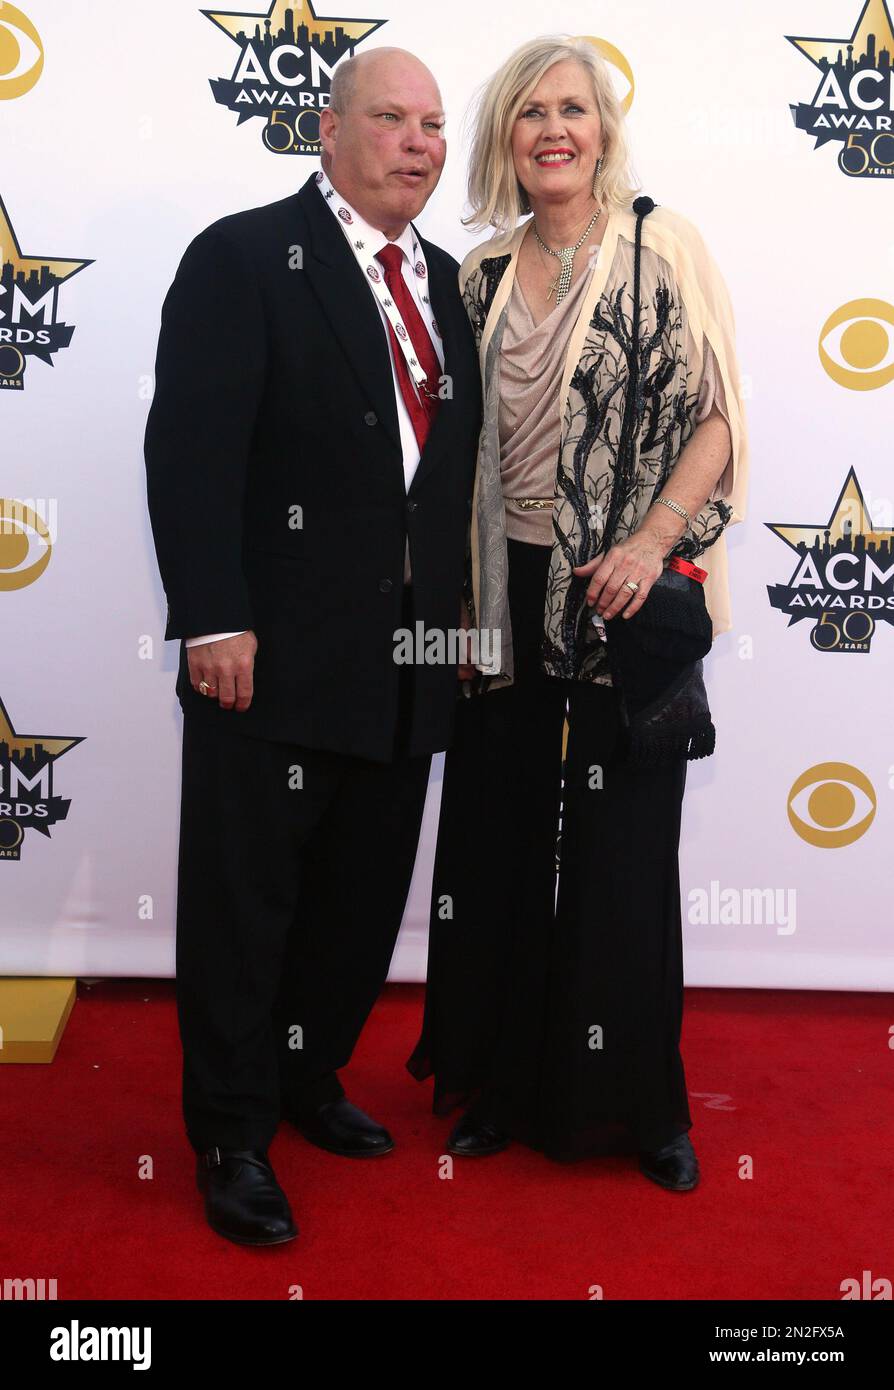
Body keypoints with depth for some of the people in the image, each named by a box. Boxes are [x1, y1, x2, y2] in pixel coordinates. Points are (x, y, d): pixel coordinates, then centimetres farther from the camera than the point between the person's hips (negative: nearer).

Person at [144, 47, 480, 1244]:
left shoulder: (445, 283, 13)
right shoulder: (242, 259, -6)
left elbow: (454, 463, 15)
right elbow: (190, 450, -13)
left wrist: (461, 613, 11)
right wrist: (213, 623, -19)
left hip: (406, 667, 7)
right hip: (273, 657, -6)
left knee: (363, 898, 16)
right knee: (243, 905, 5)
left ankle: (307, 1078, 37)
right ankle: (231, 1135, 22)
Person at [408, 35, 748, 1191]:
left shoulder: (662, 247, -1)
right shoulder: (483, 273, 9)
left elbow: (717, 416, -4)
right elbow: (464, 446, 12)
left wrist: (651, 543, -17)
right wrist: (460, 594, 5)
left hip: (628, 600, -3)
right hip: (510, 597, 4)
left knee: (624, 852, 4)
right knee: (498, 843, 9)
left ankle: (636, 1103, 22)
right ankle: (506, 1080, 27)